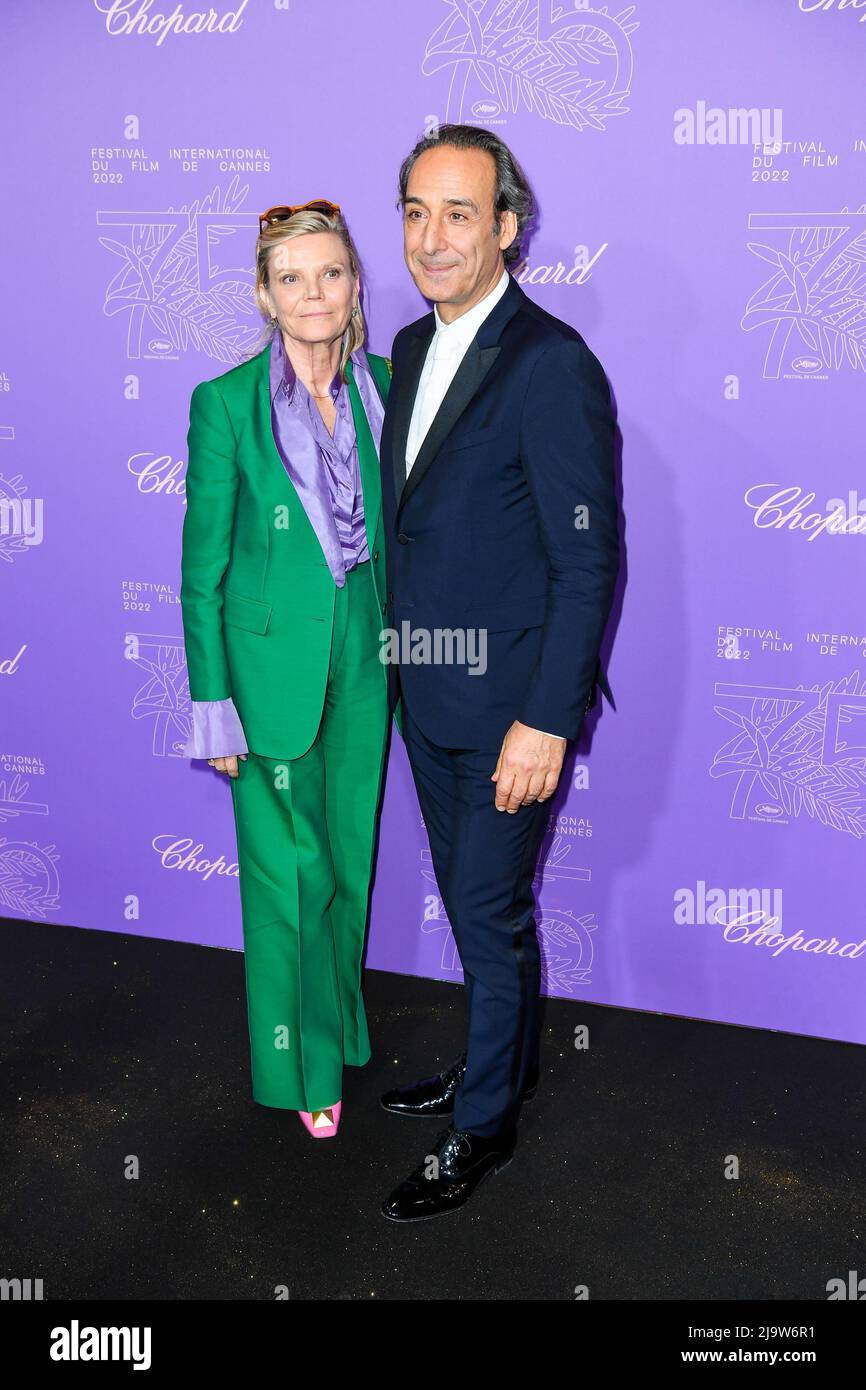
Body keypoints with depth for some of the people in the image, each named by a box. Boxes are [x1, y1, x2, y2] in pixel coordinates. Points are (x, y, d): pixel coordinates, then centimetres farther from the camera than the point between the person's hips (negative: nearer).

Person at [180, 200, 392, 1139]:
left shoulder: (384, 387, 2)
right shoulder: (225, 404, -9)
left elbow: (398, 526, 10)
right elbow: (203, 568, -7)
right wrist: (214, 705, -8)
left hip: (365, 656, 4)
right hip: (272, 662, -3)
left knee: (349, 861, 16)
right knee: (288, 872, 6)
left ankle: (339, 1028, 38)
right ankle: (306, 1064, 26)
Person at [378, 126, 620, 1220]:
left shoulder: (553, 364, -18)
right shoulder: (412, 347, 8)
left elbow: (589, 561, -19)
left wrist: (547, 720, -20)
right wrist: (397, 653, 15)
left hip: (506, 700, -7)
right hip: (424, 690, 8)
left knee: (491, 914, 6)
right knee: (471, 900, 22)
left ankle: (484, 1124, 26)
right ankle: (502, 1058, 43)